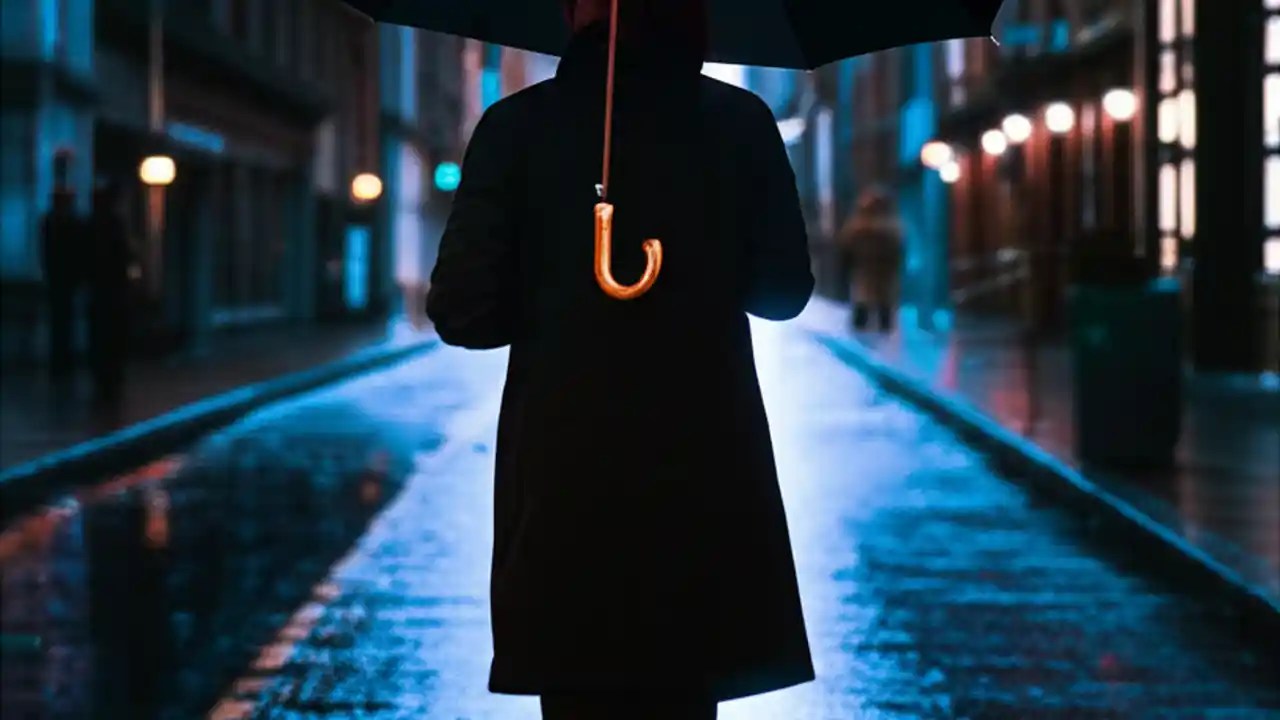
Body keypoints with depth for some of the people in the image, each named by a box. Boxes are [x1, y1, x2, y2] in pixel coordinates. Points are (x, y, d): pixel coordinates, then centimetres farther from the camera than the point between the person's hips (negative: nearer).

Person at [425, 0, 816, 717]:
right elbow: (784, 291, 3)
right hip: (704, 474, 1)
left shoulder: (516, 127, -4)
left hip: (564, 478, -1)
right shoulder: (740, 122, -1)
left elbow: (464, 313, -7)